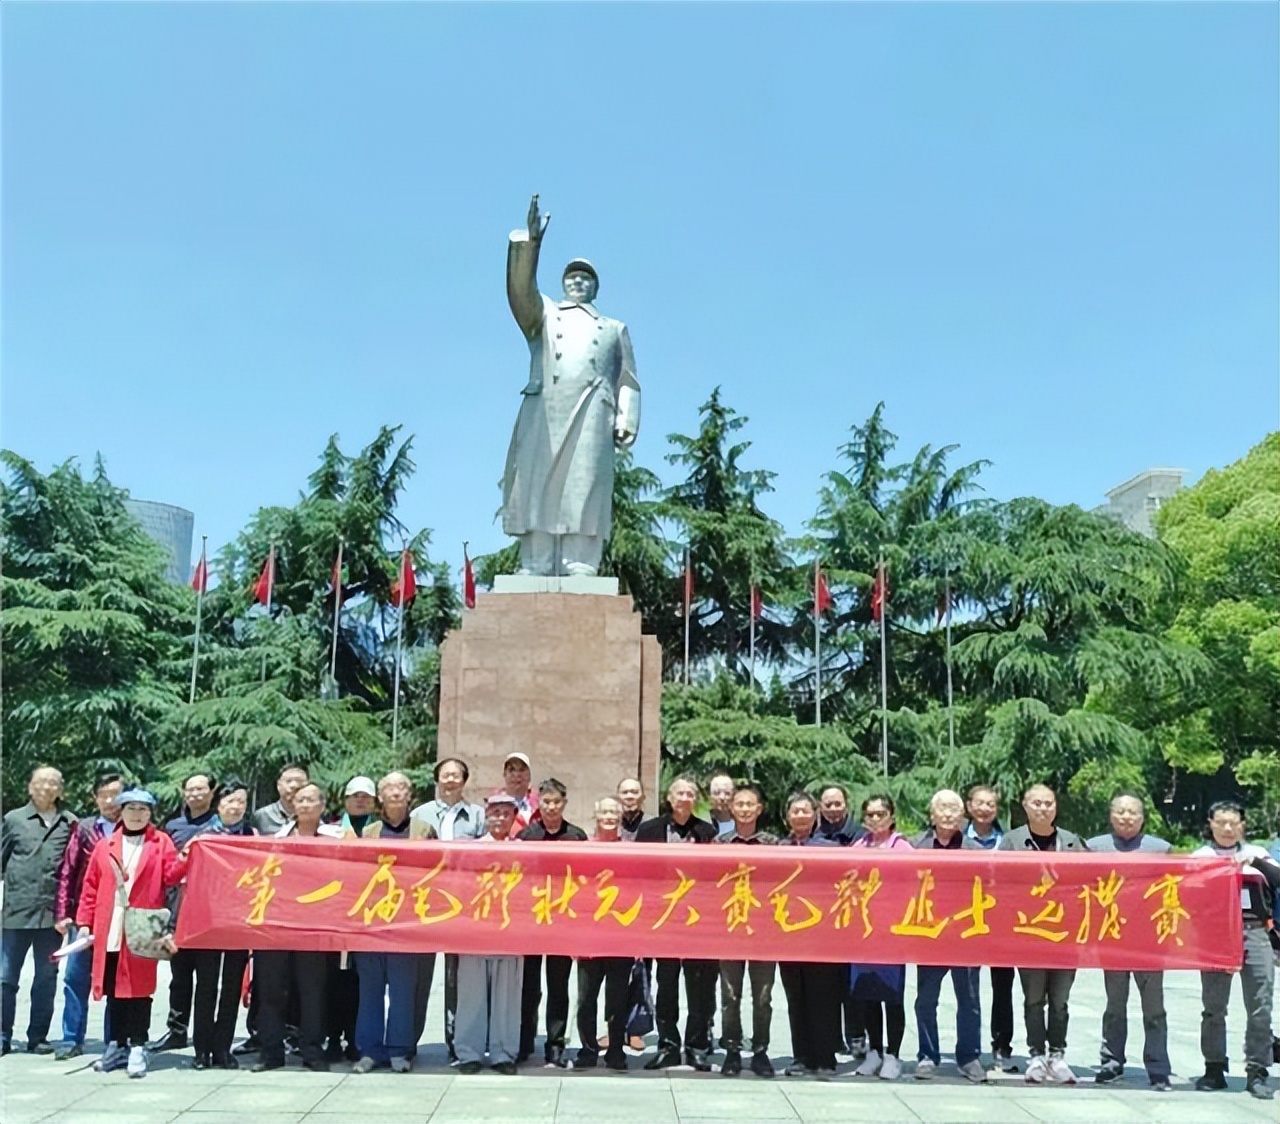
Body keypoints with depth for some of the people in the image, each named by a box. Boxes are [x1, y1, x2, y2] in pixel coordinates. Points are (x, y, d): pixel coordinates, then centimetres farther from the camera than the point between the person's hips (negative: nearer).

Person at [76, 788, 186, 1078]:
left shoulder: (161, 843, 5)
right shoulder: (105, 845, 11)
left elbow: (170, 876, -4)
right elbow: (91, 886, 9)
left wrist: (185, 858, -23)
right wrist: (84, 922, 4)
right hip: (109, 930, 3)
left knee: (139, 988, -2)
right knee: (113, 989, 9)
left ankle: (137, 1047, 4)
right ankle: (117, 1044, 20)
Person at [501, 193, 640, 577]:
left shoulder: (615, 329, 30)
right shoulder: (543, 314, 29)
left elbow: (628, 381, 19)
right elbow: (521, 290, 8)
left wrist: (626, 421, 1)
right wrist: (529, 242, -7)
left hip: (593, 414, 0)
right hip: (543, 410, 0)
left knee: (584, 491, -11)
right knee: (537, 489, -10)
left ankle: (578, 572, -18)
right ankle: (535, 571, -14)